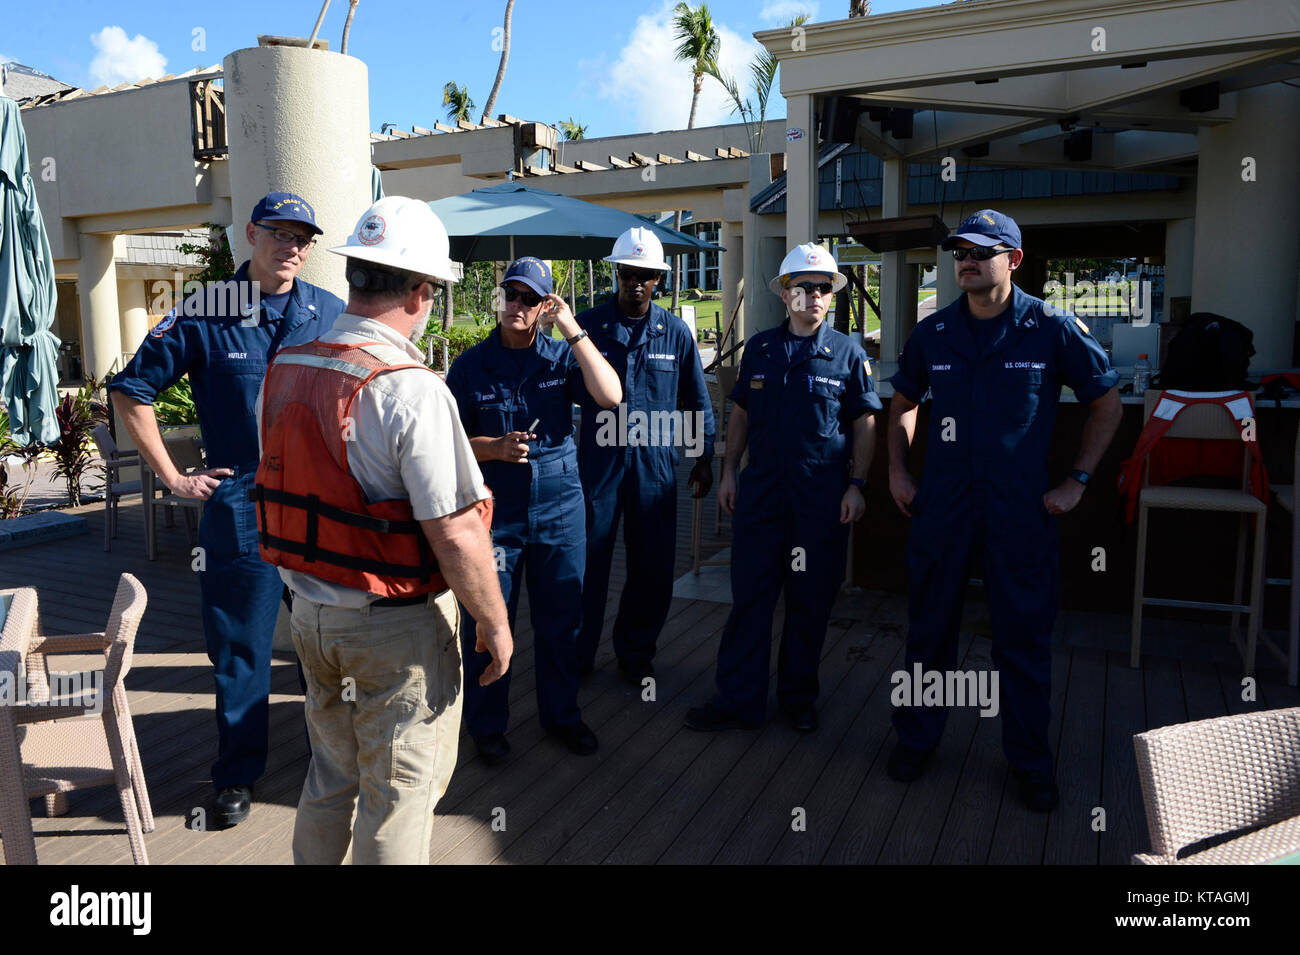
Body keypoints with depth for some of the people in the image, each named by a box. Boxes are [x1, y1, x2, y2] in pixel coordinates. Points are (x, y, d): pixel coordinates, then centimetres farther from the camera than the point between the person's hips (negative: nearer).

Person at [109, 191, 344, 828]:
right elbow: (130, 390, 3)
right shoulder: (205, 312, -4)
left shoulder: (331, 313, 3)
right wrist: (171, 477, -1)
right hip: (240, 507, -2)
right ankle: (237, 776, 26)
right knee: (240, 648, 8)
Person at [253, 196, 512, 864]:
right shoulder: (412, 389, -24)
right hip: (397, 628, -7)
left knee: (330, 776, 26)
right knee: (398, 792, 12)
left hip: (310, 611, 7)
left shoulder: (281, 373, 0)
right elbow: (456, 535, -25)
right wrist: (495, 625, -12)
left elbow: (284, 489, 11)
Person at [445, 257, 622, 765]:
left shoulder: (562, 355, 2)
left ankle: (561, 713, 32)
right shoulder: (471, 365, 0)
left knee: (561, 618, 13)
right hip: (493, 509, -1)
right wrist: (494, 448, -18)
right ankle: (487, 725, 25)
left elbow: (611, 396, -14)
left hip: (560, 508, 1)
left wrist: (573, 330, -16)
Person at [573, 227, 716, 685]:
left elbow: (697, 401, 13)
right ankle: (577, 657, 21)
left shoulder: (675, 332, 5)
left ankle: (635, 655, 27)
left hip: (655, 462, 2)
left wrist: (703, 458, 12)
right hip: (597, 459, -1)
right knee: (587, 562, 4)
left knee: (653, 567, 8)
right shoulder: (588, 325, 0)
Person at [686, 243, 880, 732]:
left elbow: (865, 424, 3)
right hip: (760, 491, 2)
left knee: (810, 601, 8)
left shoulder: (848, 352, 2)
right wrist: (729, 473, 9)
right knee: (749, 596, 3)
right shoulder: (759, 348, 9)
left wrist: (856, 484, -4)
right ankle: (739, 701, 13)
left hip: (822, 498, -2)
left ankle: (799, 696, 26)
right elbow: (740, 414, 14)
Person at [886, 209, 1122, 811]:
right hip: (941, 506, 2)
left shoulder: (1053, 329, -4)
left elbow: (1106, 404, 6)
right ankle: (916, 738, 30)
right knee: (930, 627, 12)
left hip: (1020, 510, -2)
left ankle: (1030, 760, 25)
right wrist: (897, 471, 10)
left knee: (1024, 636, 7)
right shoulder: (932, 333, 4)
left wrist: (1076, 480, 2)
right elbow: (903, 404, 19)